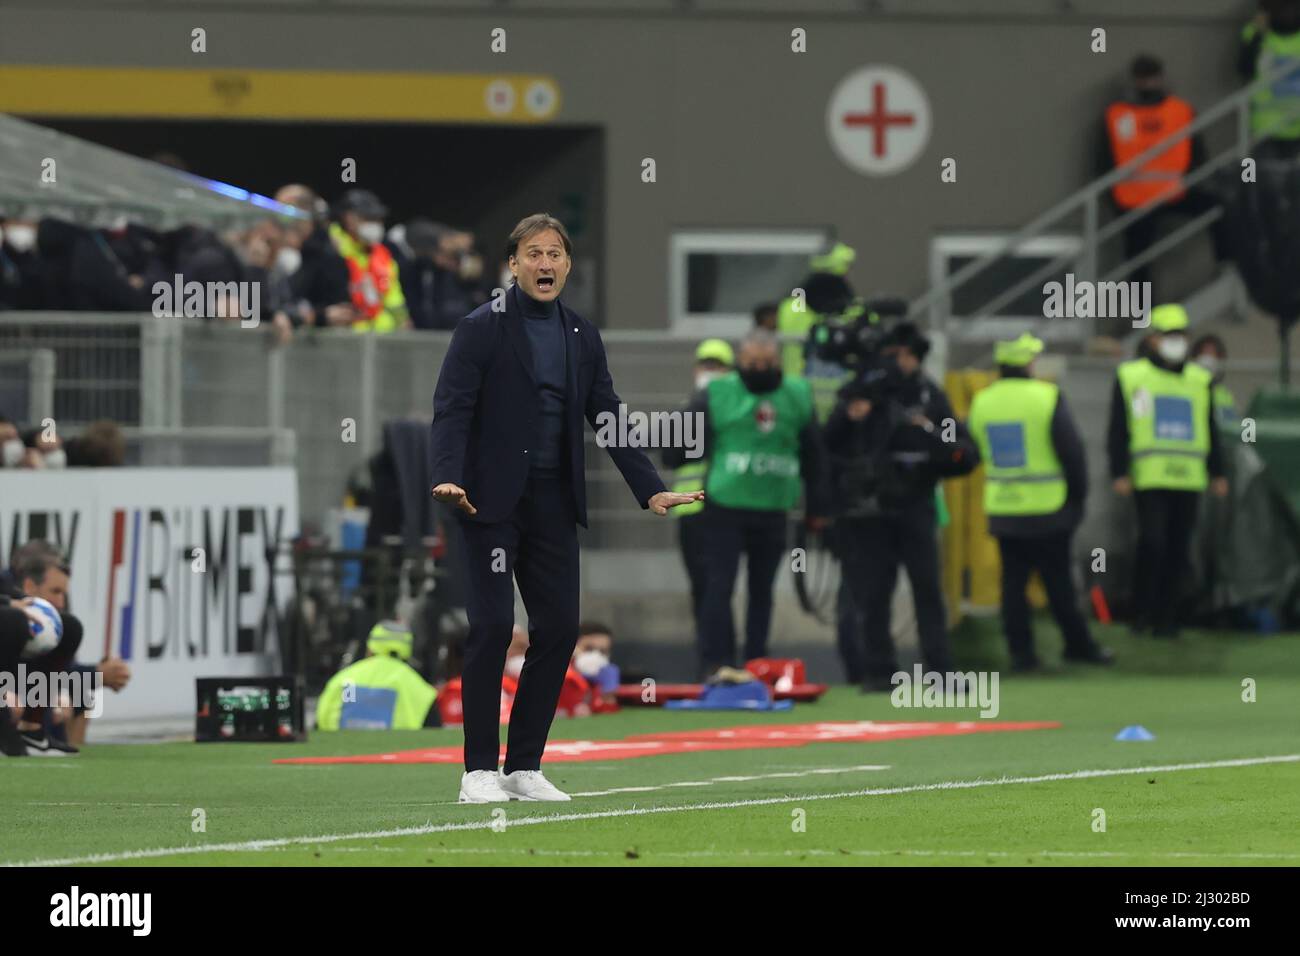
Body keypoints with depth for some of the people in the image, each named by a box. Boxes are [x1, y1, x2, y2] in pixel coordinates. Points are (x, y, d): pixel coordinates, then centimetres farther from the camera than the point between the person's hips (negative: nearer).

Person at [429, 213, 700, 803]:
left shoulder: (582, 338, 13)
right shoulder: (483, 329, -3)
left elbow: (608, 417, 15)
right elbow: (451, 407, -10)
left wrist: (651, 489, 6)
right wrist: (447, 477, -26)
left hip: (552, 504, 5)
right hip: (492, 502, -5)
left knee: (559, 627, 2)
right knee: (492, 626, -10)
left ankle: (524, 766, 10)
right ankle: (479, 770, -4)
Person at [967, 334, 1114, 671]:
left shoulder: (980, 404, 3)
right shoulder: (1047, 399, -11)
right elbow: (1072, 451, -9)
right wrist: (1078, 494, 2)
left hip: (1002, 510, 4)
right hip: (1048, 508, -4)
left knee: (1013, 580, 6)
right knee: (1058, 581, 4)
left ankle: (1020, 651, 4)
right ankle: (1078, 644, 12)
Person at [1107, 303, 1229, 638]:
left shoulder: (1199, 380, 15)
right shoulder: (1132, 377, 4)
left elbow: (1210, 431, 21)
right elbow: (1117, 431, 2)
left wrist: (1217, 472, 15)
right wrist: (1119, 473, -7)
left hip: (1189, 479, 4)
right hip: (1149, 479, -4)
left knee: (1178, 550, 3)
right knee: (1152, 541, -16)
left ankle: (1165, 617, 10)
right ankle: (1141, 612, -4)